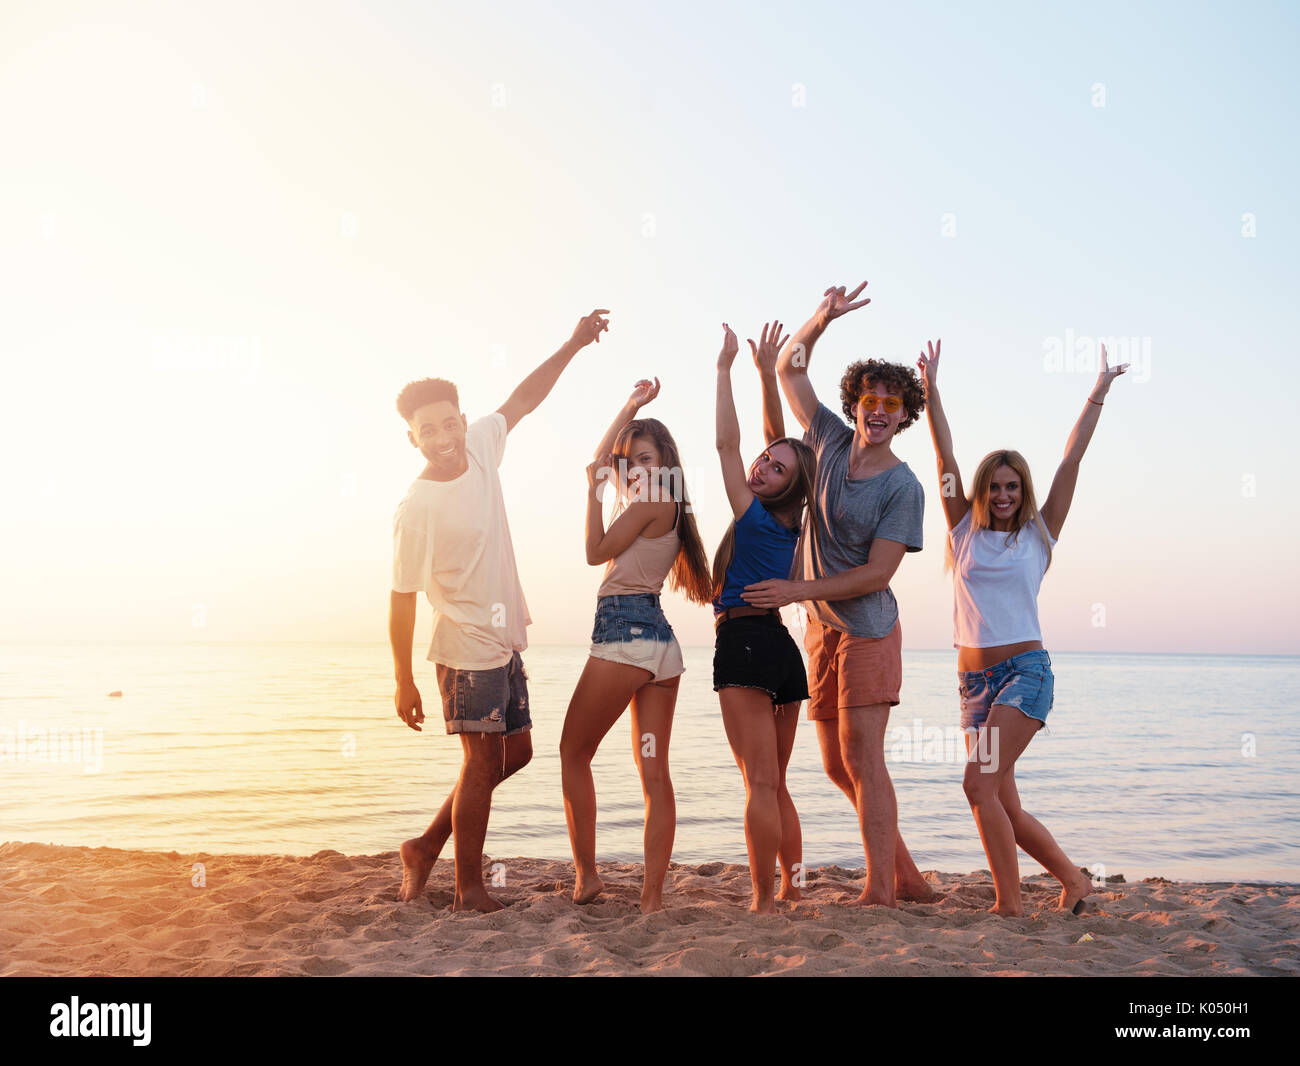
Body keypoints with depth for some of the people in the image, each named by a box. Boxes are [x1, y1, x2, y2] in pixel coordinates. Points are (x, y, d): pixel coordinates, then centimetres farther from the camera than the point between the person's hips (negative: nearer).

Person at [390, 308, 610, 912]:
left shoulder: (481, 446, -3)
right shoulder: (416, 510, -21)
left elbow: (522, 400, 13)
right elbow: (402, 599, -15)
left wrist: (573, 346, 8)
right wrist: (404, 683, -12)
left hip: (504, 641, 8)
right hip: (467, 649, -8)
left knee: (515, 753, 15)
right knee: (483, 762, -1)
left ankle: (427, 846, 25)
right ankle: (468, 889, 14)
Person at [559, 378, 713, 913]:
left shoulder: (651, 502, -7)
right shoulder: (667, 502, 18)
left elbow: (596, 552, -3)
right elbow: (601, 460, 28)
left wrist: (594, 491, 2)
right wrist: (632, 408, 25)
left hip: (625, 632, -9)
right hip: (662, 641, 9)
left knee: (574, 752, 7)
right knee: (654, 772, 3)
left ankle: (586, 873, 10)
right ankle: (652, 896, 2)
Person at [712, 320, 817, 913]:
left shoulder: (753, 512, -7)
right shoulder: (789, 521, 11)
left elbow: (726, 442, -4)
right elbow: (776, 434, 18)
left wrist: (725, 369, 1)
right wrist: (766, 373, 18)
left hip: (745, 642, -8)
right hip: (783, 646, 8)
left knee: (761, 783, -10)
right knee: (774, 785, 15)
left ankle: (763, 903, -9)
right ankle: (793, 891, 17)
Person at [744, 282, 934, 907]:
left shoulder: (903, 487, -12)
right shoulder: (831, 440, 5)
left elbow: (876, 574, -16)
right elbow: (788, 368, 13)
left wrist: (799, 590, -18)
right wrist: (820, 321, -4)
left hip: (867, 629, -6)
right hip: (821, 627, 7)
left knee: (862, 758, -10)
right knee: (837, 766, 9)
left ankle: (880, 889, -3)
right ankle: (907, 877, 21)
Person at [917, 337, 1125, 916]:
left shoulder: (1038, 534, 5)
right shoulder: (966, 532, 10)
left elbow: (1071, 460, 5)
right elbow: (945, 459, 6)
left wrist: (1099, 392, 7)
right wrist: (930, 388, 3)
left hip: (1025, 672, -4)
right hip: (974, 679, 4)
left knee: (980, 783, -20)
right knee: (1003, 803, 5)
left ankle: (1009, 903, -10)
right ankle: (1072, 878, 26)